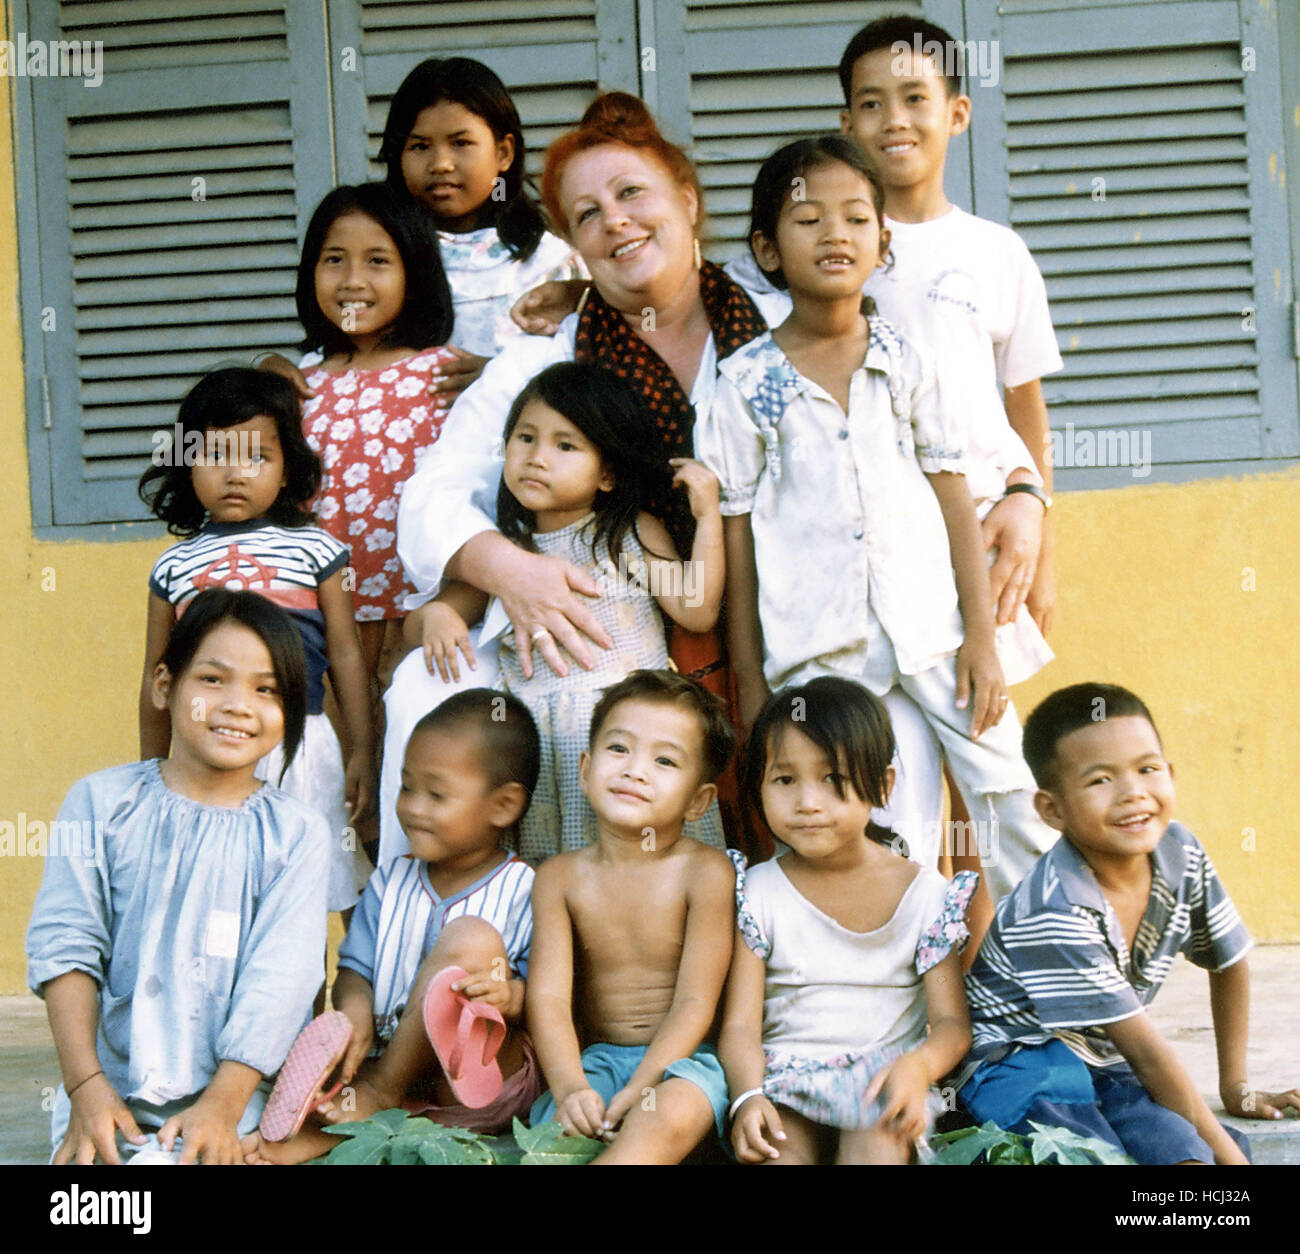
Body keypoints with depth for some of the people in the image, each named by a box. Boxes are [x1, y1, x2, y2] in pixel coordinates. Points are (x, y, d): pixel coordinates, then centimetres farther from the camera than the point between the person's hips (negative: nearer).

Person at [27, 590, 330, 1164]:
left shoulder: (297, 833, 3)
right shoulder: (101, 803, 5)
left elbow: (279, 980, -5)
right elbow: (65, 943, -1)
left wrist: (222, 1104, -18)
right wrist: (87, 1086, -12)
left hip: (239, 1106, -1)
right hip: (112, 1092, 1)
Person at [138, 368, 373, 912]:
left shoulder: (313, 549, 4)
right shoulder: (175, 566, 8)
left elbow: (345, 655, 6)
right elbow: (155, 681, 14)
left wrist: (362, 753, 4)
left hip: (299, 747, -1)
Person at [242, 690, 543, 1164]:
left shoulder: (525, 894, 0)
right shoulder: (390, 884, 16)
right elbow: (355, 968, 8)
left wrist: (511, 997, -29)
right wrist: (354, 1013, -15)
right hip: (385, 1057, 5)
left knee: (471, 938, -25)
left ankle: (377, 1094, -18)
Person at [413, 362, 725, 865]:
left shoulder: (635, 534, 5)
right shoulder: (502, 549, 10)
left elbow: (697, 612, 0)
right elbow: (457, 602, 18)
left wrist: (708, 516, -3)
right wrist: (439, 615, -5)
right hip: (539, 736, 2)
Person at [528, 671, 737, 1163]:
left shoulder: (705, 872, -7)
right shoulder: (560, 877, 2)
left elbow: (694, 1003, -11)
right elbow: (547, 997, -8)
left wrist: (639, 1090, -24)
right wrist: (570, 1088, -25)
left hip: (681, 1059, -2)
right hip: (595, 1058, 2)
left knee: (669, 1117, -35)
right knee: (567, 1126, -31)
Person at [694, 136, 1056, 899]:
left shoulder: (908, 363, 6)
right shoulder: (748, 384, 2)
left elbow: (956, 501, 6)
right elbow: (737, 535, 4)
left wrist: (982, 638, 0)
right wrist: (751, 684, 3)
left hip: (931, 632, 2)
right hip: (819, 654, -2)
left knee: (1022, 806, -2)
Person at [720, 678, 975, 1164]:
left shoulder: (925, 892, 3)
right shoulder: (758, 893, 4)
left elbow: (952, 1022, -1)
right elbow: (740, 1025, -1)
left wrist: (918, 1068, -25)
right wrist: (747, 1099, -23)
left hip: (885, 1071, -1)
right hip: (786, 1074, 1)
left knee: (881, 1130, -34)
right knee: (776, 1142, -32)